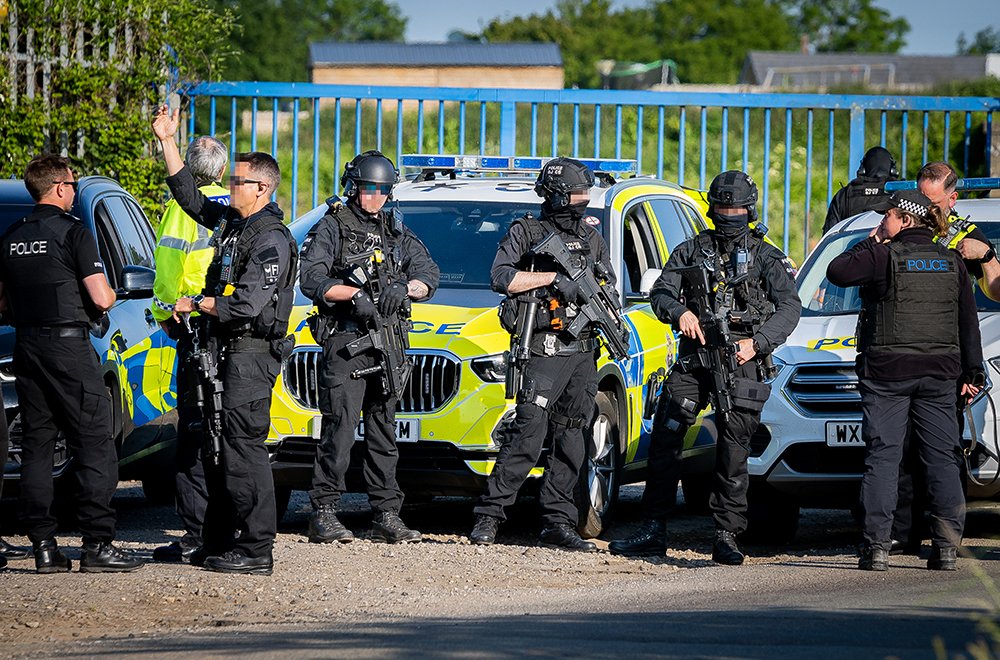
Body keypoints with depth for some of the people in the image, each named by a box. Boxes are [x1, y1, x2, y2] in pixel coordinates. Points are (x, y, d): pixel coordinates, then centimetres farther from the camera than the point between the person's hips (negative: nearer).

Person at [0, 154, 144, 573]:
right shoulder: (73, 233, -10)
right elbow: (101, 299, -15)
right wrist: (109, 293, 7)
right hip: (68, 344, -6)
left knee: (36, 445, 9)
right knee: (94, 445, -3)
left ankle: (43, 546, 6)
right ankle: (97, 545, -8)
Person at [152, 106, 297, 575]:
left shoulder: (271, 240, -15)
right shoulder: (231, 221, 13)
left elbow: (248, 305, -23)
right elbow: (189, 197, 25)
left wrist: (196, 303, -10)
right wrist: (168, 141, 19)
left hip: (252, 355, -10)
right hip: (226, 352, 10)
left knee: (243, 448, -11)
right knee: (215, 447, 13)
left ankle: (257, 550, -10)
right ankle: (217, 541, 21)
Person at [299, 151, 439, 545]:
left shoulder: (397, 234, 19)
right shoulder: (331, 228, 3)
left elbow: (429, 275, 11)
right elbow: (311, 279, -7)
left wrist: (404, 287, -11)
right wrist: (355, 294, -20)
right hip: (345, 339, -5)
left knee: (383, 431, 7)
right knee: (340, 428, -12)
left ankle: (386, 516, 9)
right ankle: (323, 515, -11)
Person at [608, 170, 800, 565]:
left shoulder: (767, 258, 8)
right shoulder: (691, 251, 15)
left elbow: (789, 307, -2)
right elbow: (661, 292, 6)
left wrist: (757, 343, -16)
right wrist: (680, 312, -17)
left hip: (741, 360, -2)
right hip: (693, 356, 2)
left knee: (733, 450, -5)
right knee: (664, 440, -3)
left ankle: (726, 537, -1)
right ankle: (653, 532, 2)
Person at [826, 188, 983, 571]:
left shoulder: (885, 256, -9)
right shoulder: (951, 263, 7)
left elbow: (837, 273, -7)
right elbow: (968, 322, 10)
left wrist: (871, 244, 5)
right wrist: (971, 373, 15)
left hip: (887, 371, -4)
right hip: (939, 374, 4)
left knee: (882, 457, -1)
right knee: (941, 458, 6)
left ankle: (876, 547, -6)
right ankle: (946, 547, 2)